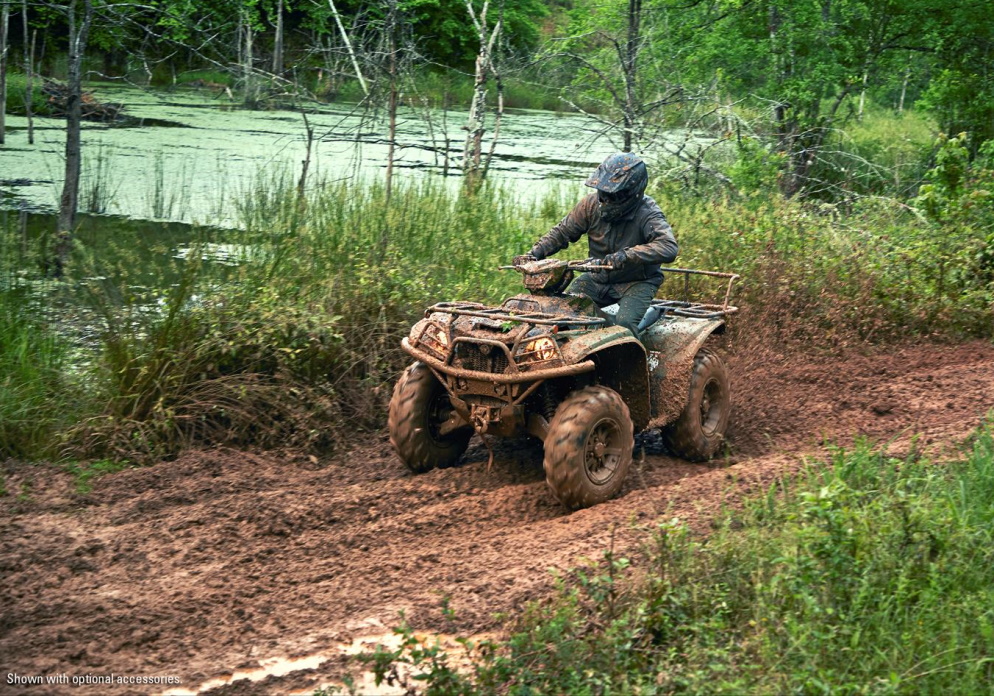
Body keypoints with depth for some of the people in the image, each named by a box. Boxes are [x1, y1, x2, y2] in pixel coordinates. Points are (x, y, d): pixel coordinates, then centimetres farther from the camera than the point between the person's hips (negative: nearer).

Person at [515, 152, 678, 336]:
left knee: (624, 324, -28)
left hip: (637, 281, -5)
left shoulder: (647, 214, -25)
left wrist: (627, 255, -54)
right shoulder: (593, 204, -11)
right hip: (598, 277, 5)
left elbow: (669, 247, -42)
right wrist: (535, 253, -16)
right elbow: (562, 232, 0)